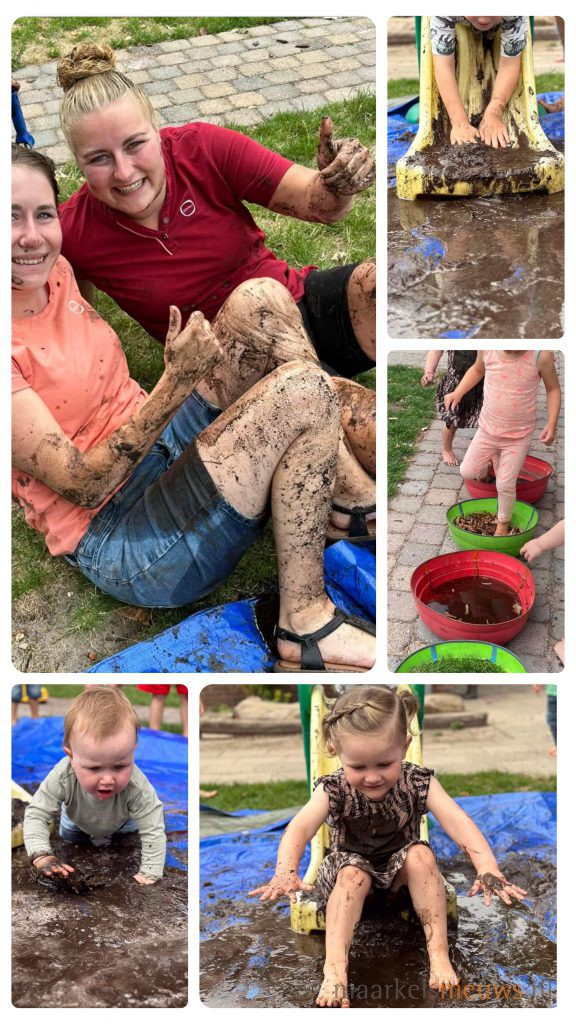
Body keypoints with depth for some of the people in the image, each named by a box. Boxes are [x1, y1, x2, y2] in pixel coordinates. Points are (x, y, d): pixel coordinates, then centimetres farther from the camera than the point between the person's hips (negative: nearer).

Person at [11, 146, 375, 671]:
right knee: (304, 390, -22)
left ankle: (354, 496, -3)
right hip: (117, 540, -9)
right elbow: (82, 487, -23)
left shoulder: (55, 272, 2)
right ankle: (306, 622, -14)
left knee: (257, 297, -5)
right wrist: (177, 382, -29)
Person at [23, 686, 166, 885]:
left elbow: (153, 832, -42)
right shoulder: (62, 777, -48)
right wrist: (41, 855, -49)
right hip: (78, 820, 0)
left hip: (120, 821, 0)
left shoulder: (136, 788, -51)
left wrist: (149, 875, -46)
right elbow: (36, 813, -37)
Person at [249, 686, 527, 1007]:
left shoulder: (418, 783, -22)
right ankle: (335, 969, -37)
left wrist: (488, 869, -51)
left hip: (401, 866, 1)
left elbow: (458, 822, -34)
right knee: (353, 875, -31)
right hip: (352, 864, -1)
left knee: (421, 855, -28)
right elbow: (299, 828, -36)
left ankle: (439, 955, -27)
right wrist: (287, 872, -57)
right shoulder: (334, 790, -23)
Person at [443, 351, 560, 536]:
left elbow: (553, 389, -9)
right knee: (467, 472, 10)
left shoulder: (541, 356, -25)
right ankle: (488, 464, 46)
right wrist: (457, 393, -4)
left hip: (519, 436, -3)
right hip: (487, 429, 3)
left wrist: (551, 423, -17)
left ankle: (503, 522, 32)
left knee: (505, 484, 3)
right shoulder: (487, 348, -17)